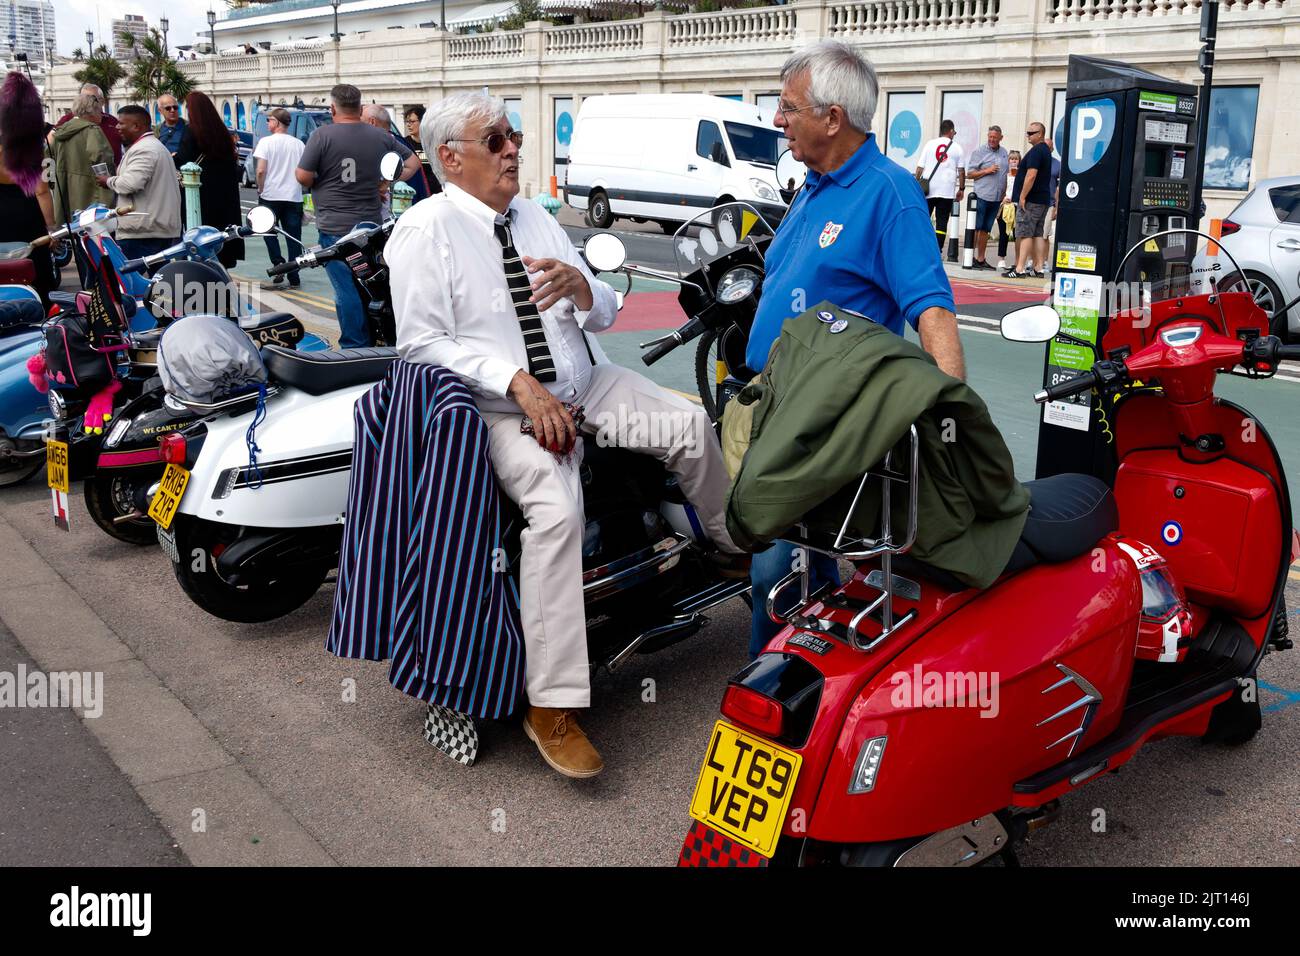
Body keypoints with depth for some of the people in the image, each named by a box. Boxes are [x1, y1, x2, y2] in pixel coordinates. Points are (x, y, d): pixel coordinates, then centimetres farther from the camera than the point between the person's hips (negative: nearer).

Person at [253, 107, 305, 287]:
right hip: (294, 197, 3)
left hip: (270, 195, -3)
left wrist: (260, 190, 1)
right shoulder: (299, 144, 4)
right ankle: (294, 277, 5)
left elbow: (261, 170, -12)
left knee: (270, 232, 14)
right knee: (294, 237, 6)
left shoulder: (266, 142, -6)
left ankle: (278, 264, -5)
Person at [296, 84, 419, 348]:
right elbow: (413, 161, 16)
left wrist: (315, 185, 9)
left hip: (335, 226, -5)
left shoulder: (322, 135, -9)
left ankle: (354, 347, -1)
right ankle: (375, 344, 23)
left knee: (347, 290, -3)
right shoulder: (380, 137, 6)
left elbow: (303, 176, -11)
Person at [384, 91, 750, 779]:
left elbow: (604, 315, 16)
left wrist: (580, 288, -9)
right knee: (557, 506, -32)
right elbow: (421, 343, -12)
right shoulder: (427, 228, -3)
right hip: (499, 409, -6)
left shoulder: (537, 219, 17)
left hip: (582, 388, 6)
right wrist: (518, 383, -22)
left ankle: (736, 551, 14)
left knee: (690, 425, -13)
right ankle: (551, 706, -26)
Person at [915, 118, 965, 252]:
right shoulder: (957, 147, 4)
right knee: (942, 221, 0)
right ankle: (938, 251, -6)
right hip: (947, 191, -1)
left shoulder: (929, 144, 5)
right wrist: (961, 189, 10)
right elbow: (961, 171, 3)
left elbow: (920, 168, 2)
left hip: (928, 189, 1)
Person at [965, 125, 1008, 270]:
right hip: (982, 196, -5)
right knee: (976, 228, -5)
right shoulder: (979, 151, -2)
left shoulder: (1004, 153, 14)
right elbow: (970, 174, -3)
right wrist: (987, 171, -14)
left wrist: (1004, 194, 15)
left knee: (986, 230, 8)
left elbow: (1005, 175, 21)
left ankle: (981, 259, 12)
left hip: (996, 198, 5)